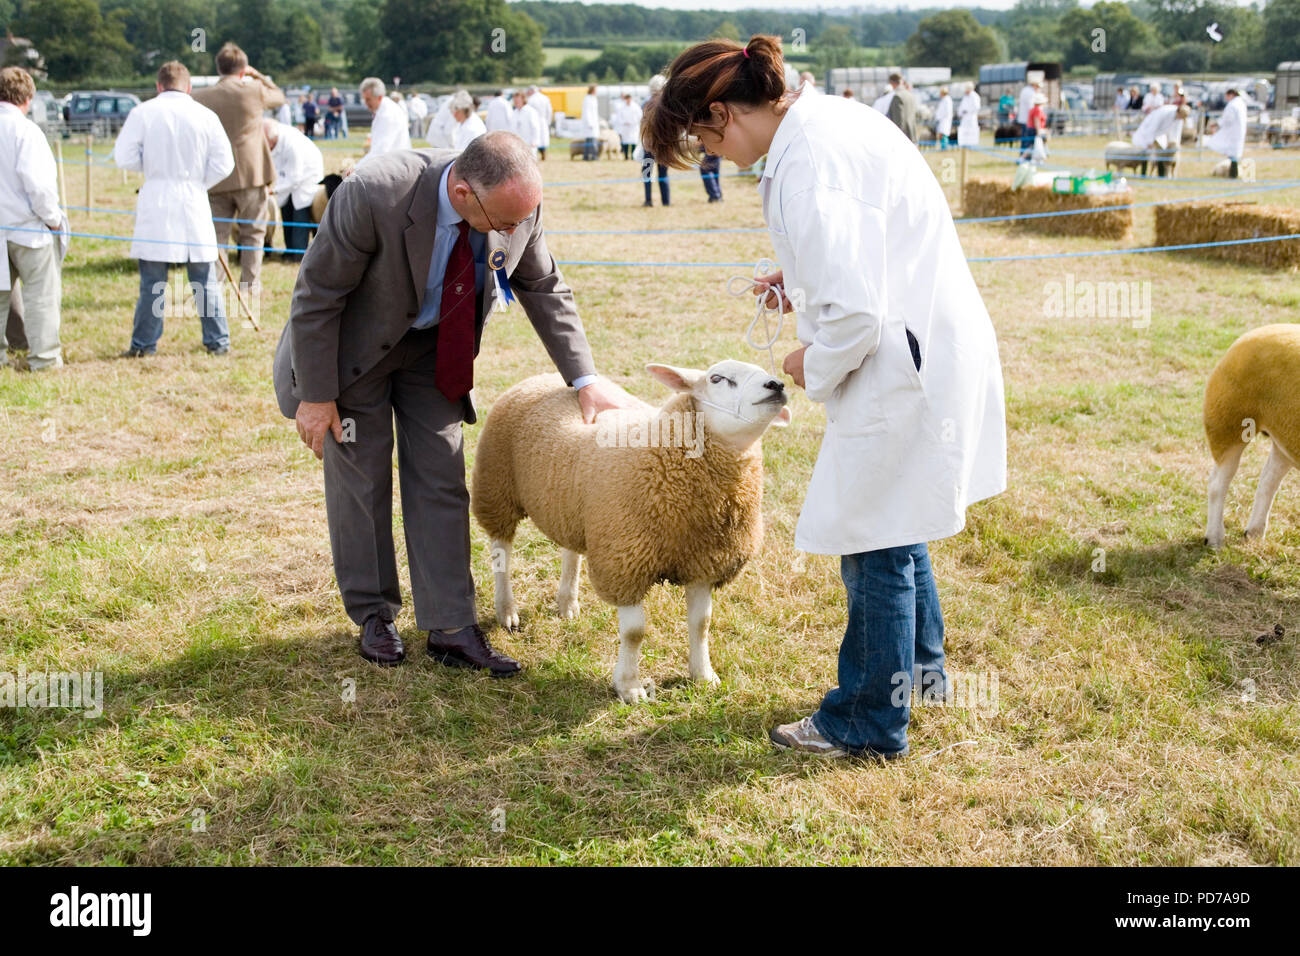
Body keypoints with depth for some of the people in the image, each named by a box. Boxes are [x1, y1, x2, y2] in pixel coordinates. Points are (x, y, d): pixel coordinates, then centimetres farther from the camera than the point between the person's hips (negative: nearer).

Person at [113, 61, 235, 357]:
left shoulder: (142, 112, -1)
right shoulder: (205, 115, 1)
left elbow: (123, 157, -3)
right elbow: (223, 163, 0)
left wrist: (151, 165, 14)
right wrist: (197, 182, 12)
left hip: (155, 202, -1)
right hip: (194, 201, 1)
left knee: (153, 279, 4)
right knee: (205, 277, 9)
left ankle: (144, 343, 8)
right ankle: (218, 340, 13)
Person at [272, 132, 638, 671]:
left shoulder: (519, 203, -23)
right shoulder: (373, 197, -37)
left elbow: (543, 289, -3)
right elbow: (316, 296, -24)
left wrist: (584, 379, -9)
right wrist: (315, 395, -18)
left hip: (436, 346, 4)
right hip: (354, 347, -4)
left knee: (441, 479, 1)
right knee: (360, 479, 3)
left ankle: (451, 629, 7)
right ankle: (373, 615, 21)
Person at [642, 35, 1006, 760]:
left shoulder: (805, 169, -24)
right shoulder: (832, 118, 8)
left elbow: (856, 311, -28)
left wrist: (814, 365, -10)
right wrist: (804, 277, 15)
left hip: (906, 361, -10)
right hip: (942, 341, 10)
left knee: (873, 540, 2)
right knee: (892, 518, 25)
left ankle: (871, 723, 16)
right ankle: (920, 664, 44)